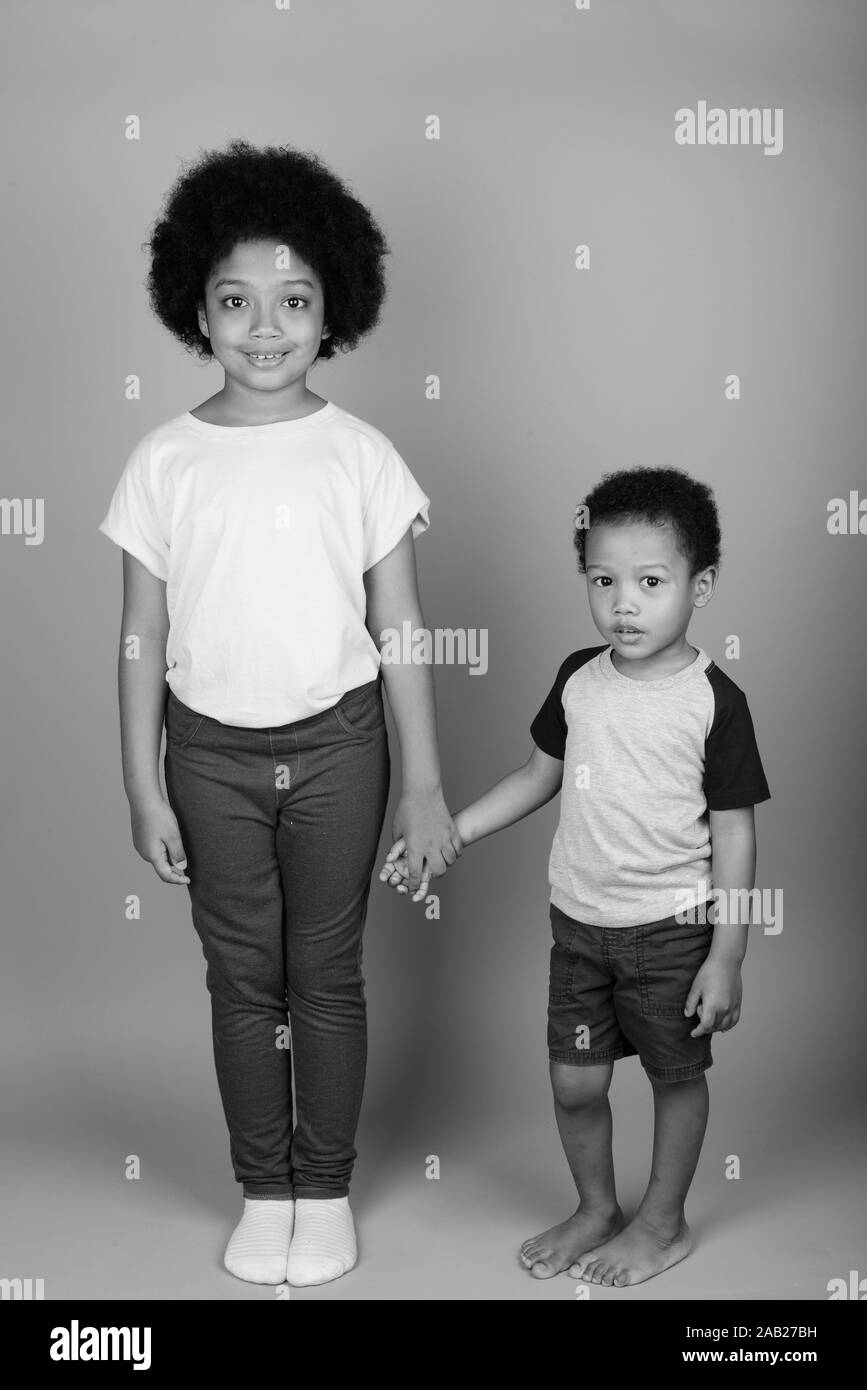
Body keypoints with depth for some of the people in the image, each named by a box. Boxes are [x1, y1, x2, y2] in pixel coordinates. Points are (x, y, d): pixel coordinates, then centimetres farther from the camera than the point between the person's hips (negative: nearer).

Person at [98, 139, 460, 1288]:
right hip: (211, 750, 1)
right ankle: (264, 1191, 29)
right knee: (242, 979, 12)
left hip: (336, 744, -1)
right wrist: (144, 789, -1)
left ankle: (326, 1189, 29)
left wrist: (425, 785, -3)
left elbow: (401, 630, -3)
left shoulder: (361, 456, -6)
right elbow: (142, 638, 0)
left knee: (327, 974, 10)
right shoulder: (164, 463, -4)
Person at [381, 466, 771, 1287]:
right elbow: (539, 776, 12)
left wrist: (726, 955, -12)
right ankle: (596, 1209, 35)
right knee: (574, 1081, 11)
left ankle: (663, 1222, 33)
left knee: (676, 1075, 13)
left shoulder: (713, 700, -15)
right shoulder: (579, 679, -2)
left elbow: (734, 832, -11)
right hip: (579, 919, 4)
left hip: (672, 927, -4)